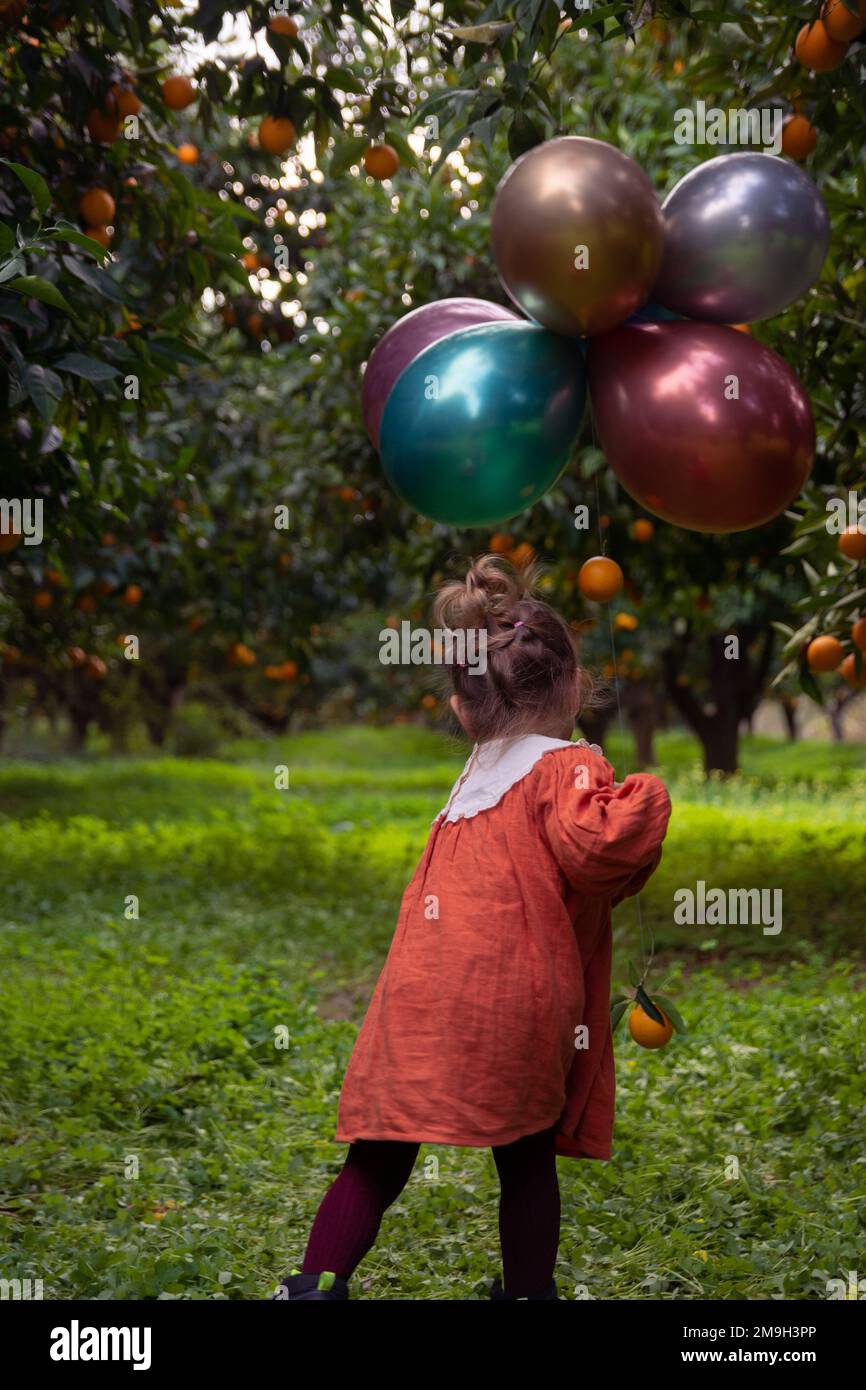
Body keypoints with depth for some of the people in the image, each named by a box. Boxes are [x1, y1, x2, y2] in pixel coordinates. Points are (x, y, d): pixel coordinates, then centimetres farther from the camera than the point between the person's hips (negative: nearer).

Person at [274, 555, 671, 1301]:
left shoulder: (475, 772, 19)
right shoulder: (567, 766, -2)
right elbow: (596, 847, -21)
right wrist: (645, 795, -6)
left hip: (420, 998, 5)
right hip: (513, 1005, -5)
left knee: (380, 1156, 11)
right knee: (527, 1159, 12)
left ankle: (317, 1281, 4)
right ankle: (527, 1288, 19)